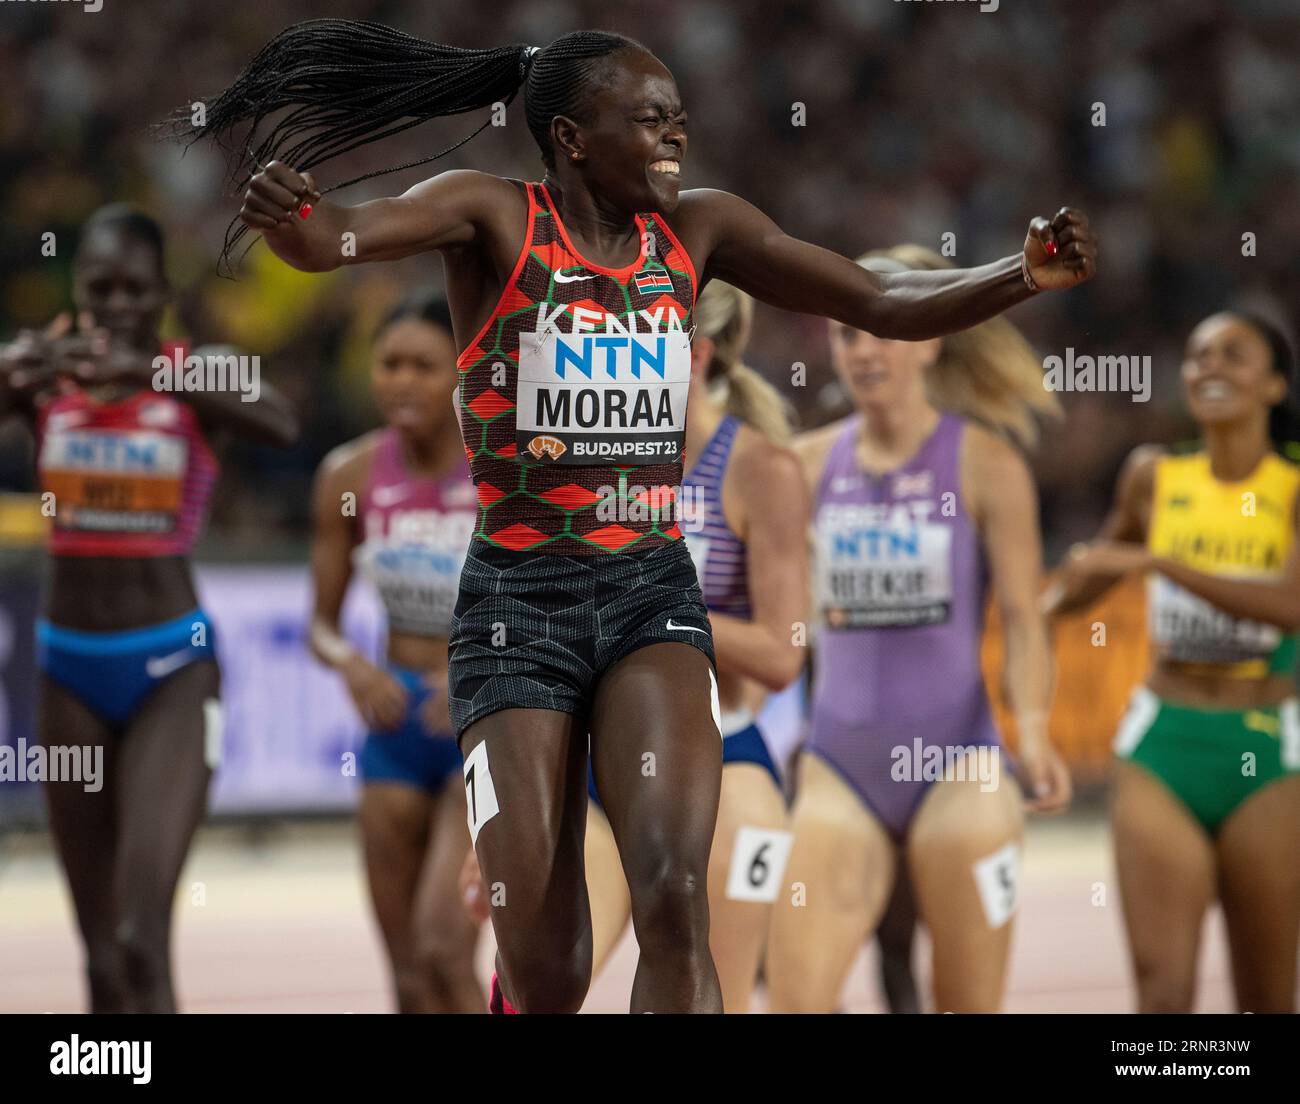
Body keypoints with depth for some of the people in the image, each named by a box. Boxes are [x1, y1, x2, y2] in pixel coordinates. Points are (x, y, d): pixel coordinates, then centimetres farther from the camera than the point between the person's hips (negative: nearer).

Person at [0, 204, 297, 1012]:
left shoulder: (196, 372, -6)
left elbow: (281, 424, -27)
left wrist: (149, 373, -39)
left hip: (174, 669, -3)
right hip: (71, 665, 3)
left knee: (143, 935, -17)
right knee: (101, 947, 11)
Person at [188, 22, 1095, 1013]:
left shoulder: (698, 230, 5)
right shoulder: (494, 217, -7)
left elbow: (885, 306, 5)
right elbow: (330, 237, -24)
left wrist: (1028, 276, -12)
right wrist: (284, 213, -48)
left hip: (652, 594, 3)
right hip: (519, 603, -2)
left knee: (673, 897, -21)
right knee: (544, 974, -2)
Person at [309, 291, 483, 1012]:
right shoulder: (350, 478, -1)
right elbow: (323, 622, 7)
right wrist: (351, 665, -15)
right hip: (396, 718, 4)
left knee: (442, 944, -21)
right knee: (410, 979, 6)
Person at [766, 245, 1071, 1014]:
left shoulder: (984, 459, -3)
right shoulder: (812, 462, 8)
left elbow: (1022, 615, -6)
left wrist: (1034, 732, -19)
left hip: (954, 756, -3)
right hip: (840, 762, 3)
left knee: (970, 1007, 2)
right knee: (794, 999, -10)